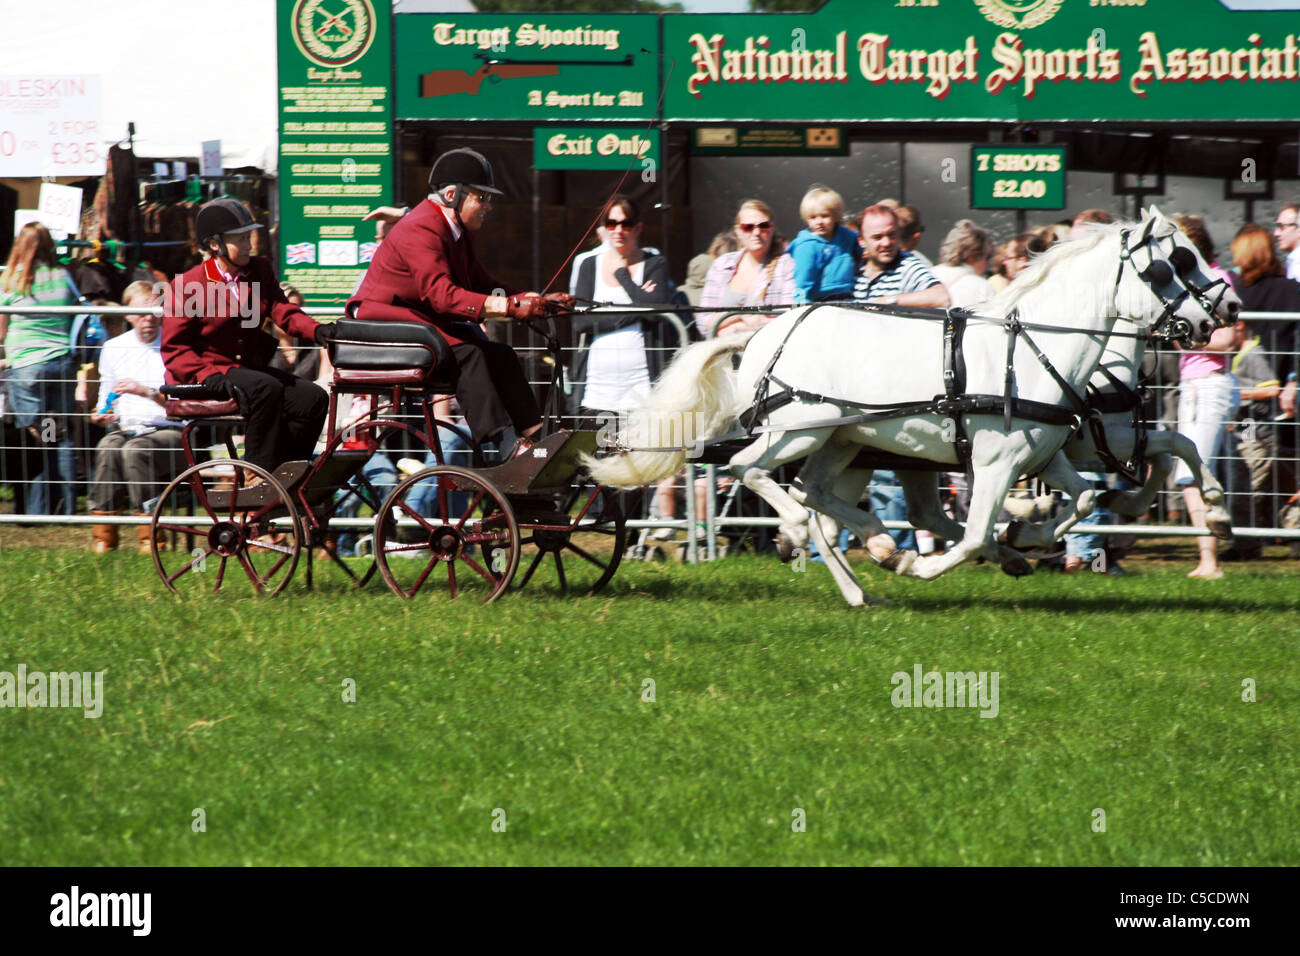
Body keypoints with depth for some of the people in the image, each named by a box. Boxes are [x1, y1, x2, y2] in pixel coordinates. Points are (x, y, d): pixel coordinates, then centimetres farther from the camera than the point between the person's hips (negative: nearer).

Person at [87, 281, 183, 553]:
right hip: (127, 428, 4)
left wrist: (147, 392, -19)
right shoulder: (114, 348, 17)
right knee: (108, 448, -31)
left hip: (169, 430, -4)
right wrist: (103, 415, 1)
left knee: (135, 449, -35)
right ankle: (103, 536, -32)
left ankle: (150, 538, -32)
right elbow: (107, 399, 24)